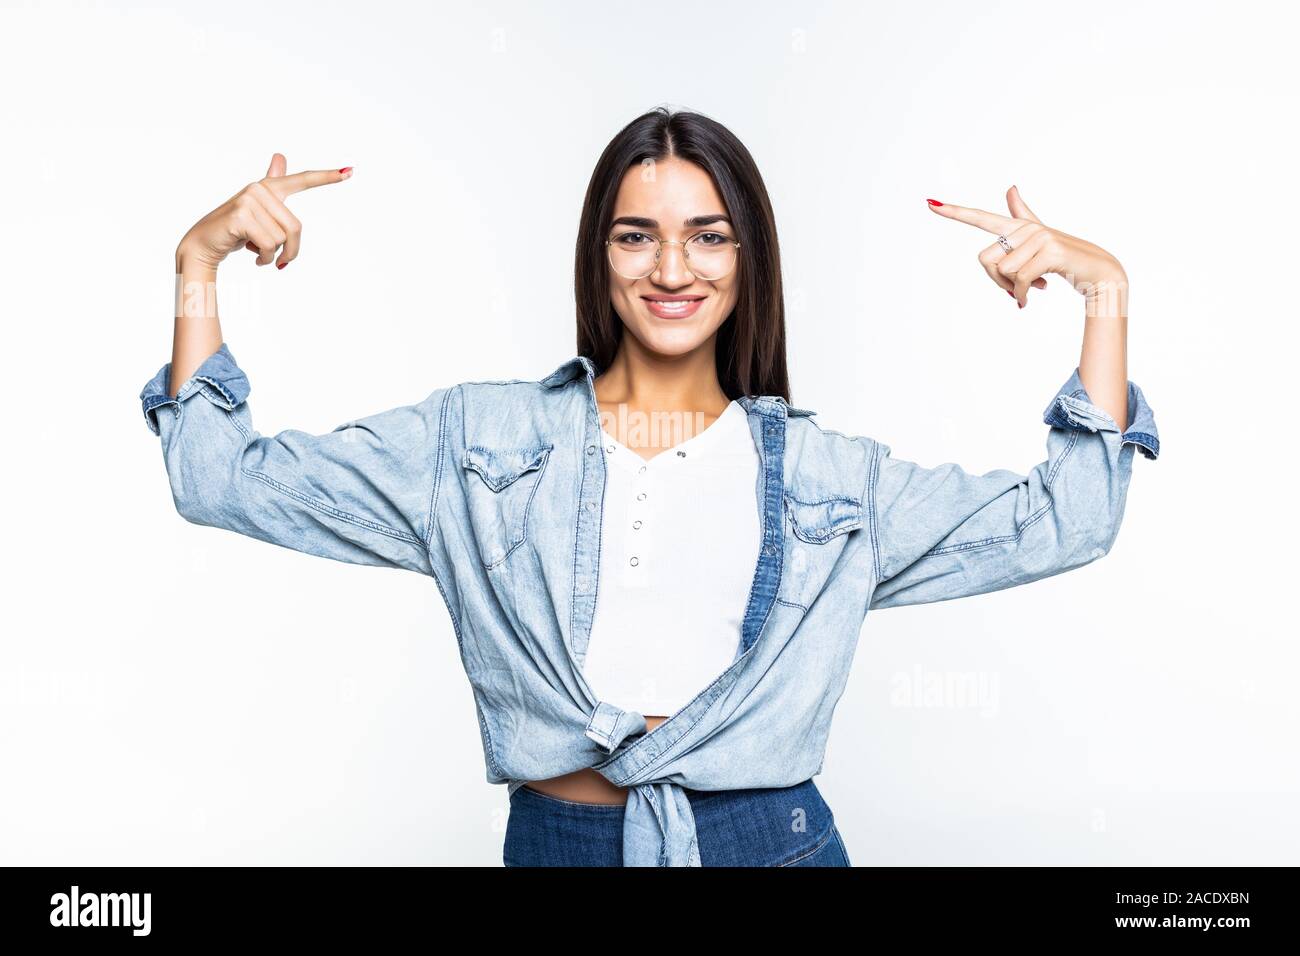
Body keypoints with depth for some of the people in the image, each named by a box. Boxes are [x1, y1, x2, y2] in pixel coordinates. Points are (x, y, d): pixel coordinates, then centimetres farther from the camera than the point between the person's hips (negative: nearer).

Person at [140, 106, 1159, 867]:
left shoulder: (823, 472, 4)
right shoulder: (476, 439, 2)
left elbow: (1059, 524, 2)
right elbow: (225, 475, 2)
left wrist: (1105, 293, -3)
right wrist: (198, 265, -6)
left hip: (771, 839, 1)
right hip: (553, 839, 0)